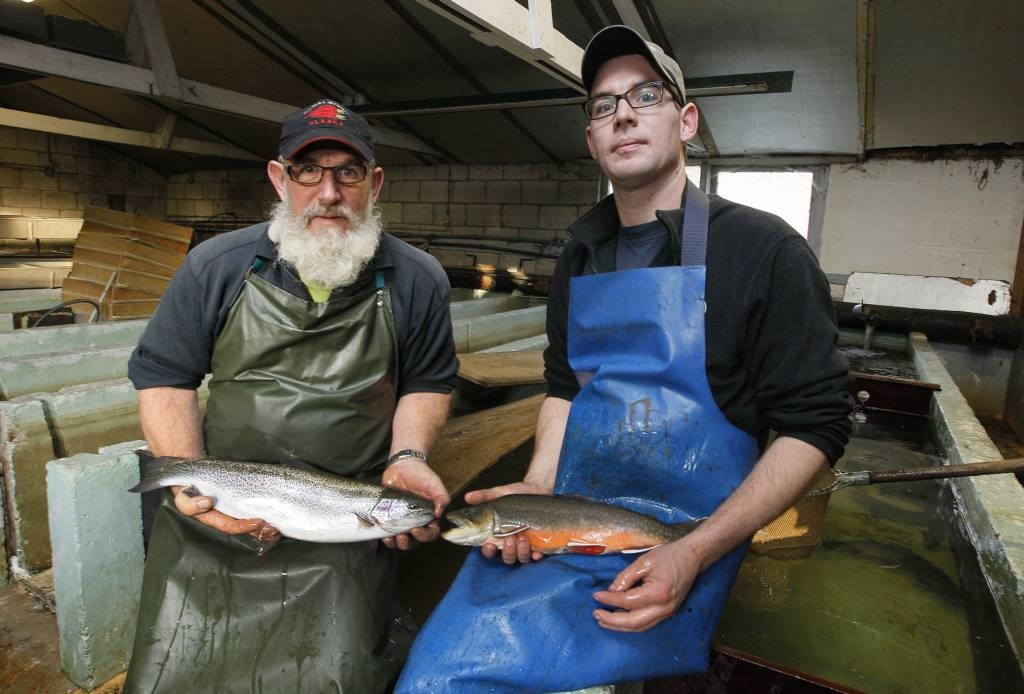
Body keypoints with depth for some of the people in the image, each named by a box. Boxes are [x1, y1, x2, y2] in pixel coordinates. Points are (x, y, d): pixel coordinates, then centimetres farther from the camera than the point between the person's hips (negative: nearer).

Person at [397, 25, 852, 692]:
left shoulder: (764, 249, -7)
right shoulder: (581, 257, 10)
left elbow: (815, 426, -8)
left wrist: (693, 555, -16)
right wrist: (537, 485, -1)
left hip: (682, 545, -4)